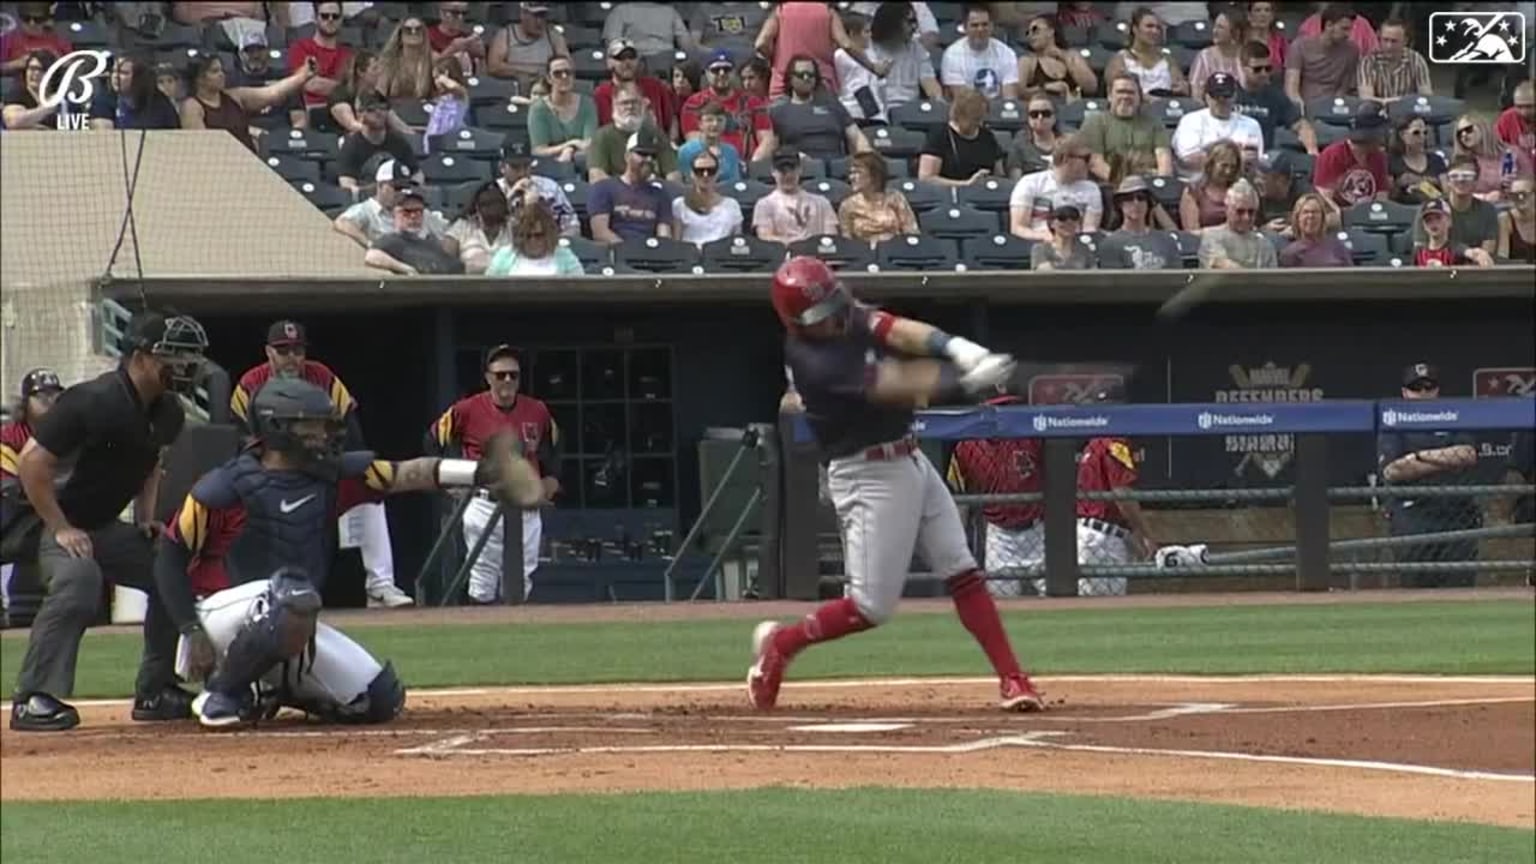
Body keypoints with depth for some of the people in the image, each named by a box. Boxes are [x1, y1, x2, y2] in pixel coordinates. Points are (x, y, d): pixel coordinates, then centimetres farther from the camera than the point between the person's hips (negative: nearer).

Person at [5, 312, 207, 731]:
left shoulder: (167, 413, 0)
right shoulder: (93, 401, -25)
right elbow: (31, 461, -25)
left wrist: (146, 521, 7)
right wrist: (60, 529, -24)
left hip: (105, 526, 9)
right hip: (48, 520, -9)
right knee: (77, 576, -35)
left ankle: (156, 692, 14)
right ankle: (33, 699, -35)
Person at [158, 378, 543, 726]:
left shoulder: (331, 474, 0)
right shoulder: (225, 488, -16)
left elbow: (406, 475, -10)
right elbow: (170, 559, -10)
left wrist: (479, 473, -26)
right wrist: (193, 634, -18)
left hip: (292, 622, 7)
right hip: (222, 610, -7)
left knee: (380, 700, -3)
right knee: (294, 596, -39)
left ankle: (268, 690, 15)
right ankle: (223, 694, -18)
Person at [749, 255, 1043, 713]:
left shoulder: (848, 315, 1)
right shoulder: (812, 361, -23)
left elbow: (899, 331, -13)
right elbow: (895, 383, -27)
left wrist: (957, 348, -31)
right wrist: (969, 378, -30)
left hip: (910, 461, 8)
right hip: (868, 476, -8)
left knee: (962, 572, 4)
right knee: (873, 606, -6)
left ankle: (1012, 681, 5)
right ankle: (780, 644, 15)